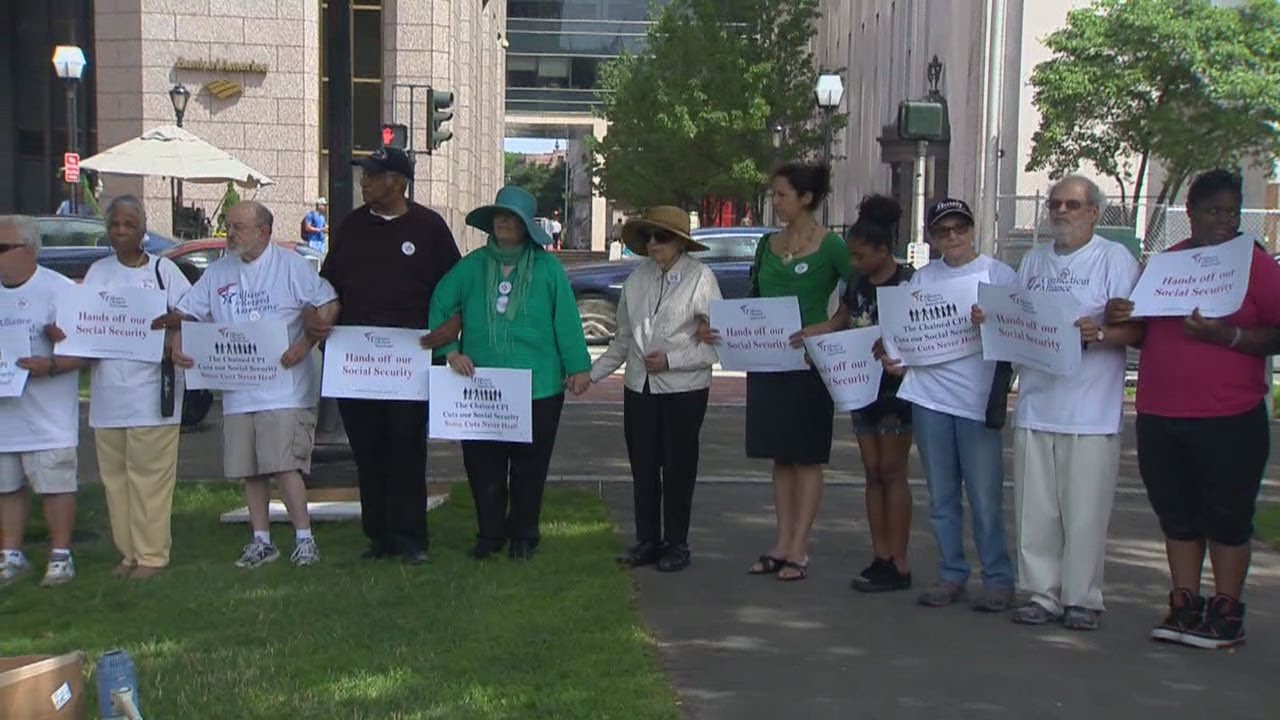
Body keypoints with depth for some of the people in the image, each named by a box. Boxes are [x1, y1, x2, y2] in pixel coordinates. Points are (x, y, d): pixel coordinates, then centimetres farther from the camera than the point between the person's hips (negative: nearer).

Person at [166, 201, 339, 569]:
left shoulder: (291, 266, -2)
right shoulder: (217, 273, 13)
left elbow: (329, 305, -6)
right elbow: (186, 313, 14)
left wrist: (305, 344, -15)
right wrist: (177, 343, -5)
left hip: (285, 389, -6)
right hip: (237, 391, 6)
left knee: (283, 465, -12)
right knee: (250, 471, 9)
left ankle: (304, 538, -2)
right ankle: (261, 541, 20)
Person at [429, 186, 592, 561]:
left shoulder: (547, 267, 0)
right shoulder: (472, 266, 6)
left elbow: (567, 319, -1)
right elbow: (438, 307, 6)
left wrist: (578, 367, -3)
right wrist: (450, 351, -5)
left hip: (538, 387, -2)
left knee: (529, 466, 7)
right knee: (482, 465, 6)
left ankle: (523, 535, 21)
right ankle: (489, 534, 21)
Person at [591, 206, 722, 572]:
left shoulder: (700, 278, -8)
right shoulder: (638, 277, 6)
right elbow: (623, 338, 13)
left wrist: (672, 360, -16)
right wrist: (593, 373, 6)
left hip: (684, 389, -4)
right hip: (639, 387, 4)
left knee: (678, 467, 4)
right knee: (643, 467, 10)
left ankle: (676, 544, 15)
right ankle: (647, 541, 21)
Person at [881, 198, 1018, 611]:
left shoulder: (998, 274, 2)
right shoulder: (922, 279, 13)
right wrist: (893, 357, -6)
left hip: (978, 399, -4)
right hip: (929, 395, 4)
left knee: (985, 497, -2)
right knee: (941, 496, 10)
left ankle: (998, 579, 7)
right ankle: (951, 575, 18)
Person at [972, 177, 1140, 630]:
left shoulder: (1115, 259, 0)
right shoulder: (1034, 260, 19)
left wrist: (1100, 332, -24)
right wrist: (989, 319, 4)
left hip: (1091, 412, -5)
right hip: (1035, 406, 6)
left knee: (1084, 512, -2)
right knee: (1035, 510, 7)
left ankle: (1081, 599, 9)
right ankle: (1042, 594, 16)